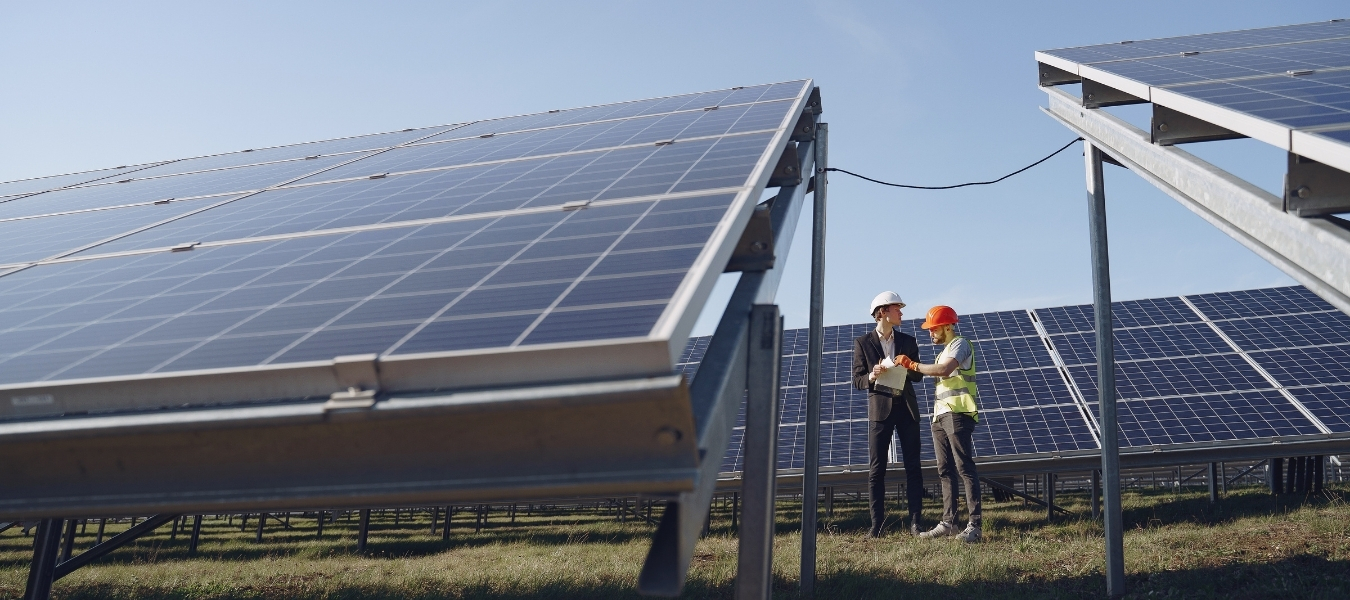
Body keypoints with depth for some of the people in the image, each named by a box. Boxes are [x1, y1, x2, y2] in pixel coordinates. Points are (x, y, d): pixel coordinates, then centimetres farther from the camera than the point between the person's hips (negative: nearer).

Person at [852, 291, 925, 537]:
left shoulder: (908, 341, 10)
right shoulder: (863, 342, 2)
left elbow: (918, 376, 10)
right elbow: (857, 380, 0)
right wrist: (872, 376, -22)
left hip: (906, 406, 3)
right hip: (880, 408, -3)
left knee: (912, 466, 2)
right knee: (876, 469, -2)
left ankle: (915, 520, 5)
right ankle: (877, 523, 2)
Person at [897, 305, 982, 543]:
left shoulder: (960, 344, -5)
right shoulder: (945, 350, 24)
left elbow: (944, 370, -22)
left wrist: (913, 365, -15)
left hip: (957, 414, -10)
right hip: (940, 416, 10)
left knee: (965, 468, -10)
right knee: (945, 472, 7)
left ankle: (974, 525, -11)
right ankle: (948, 522, 10)